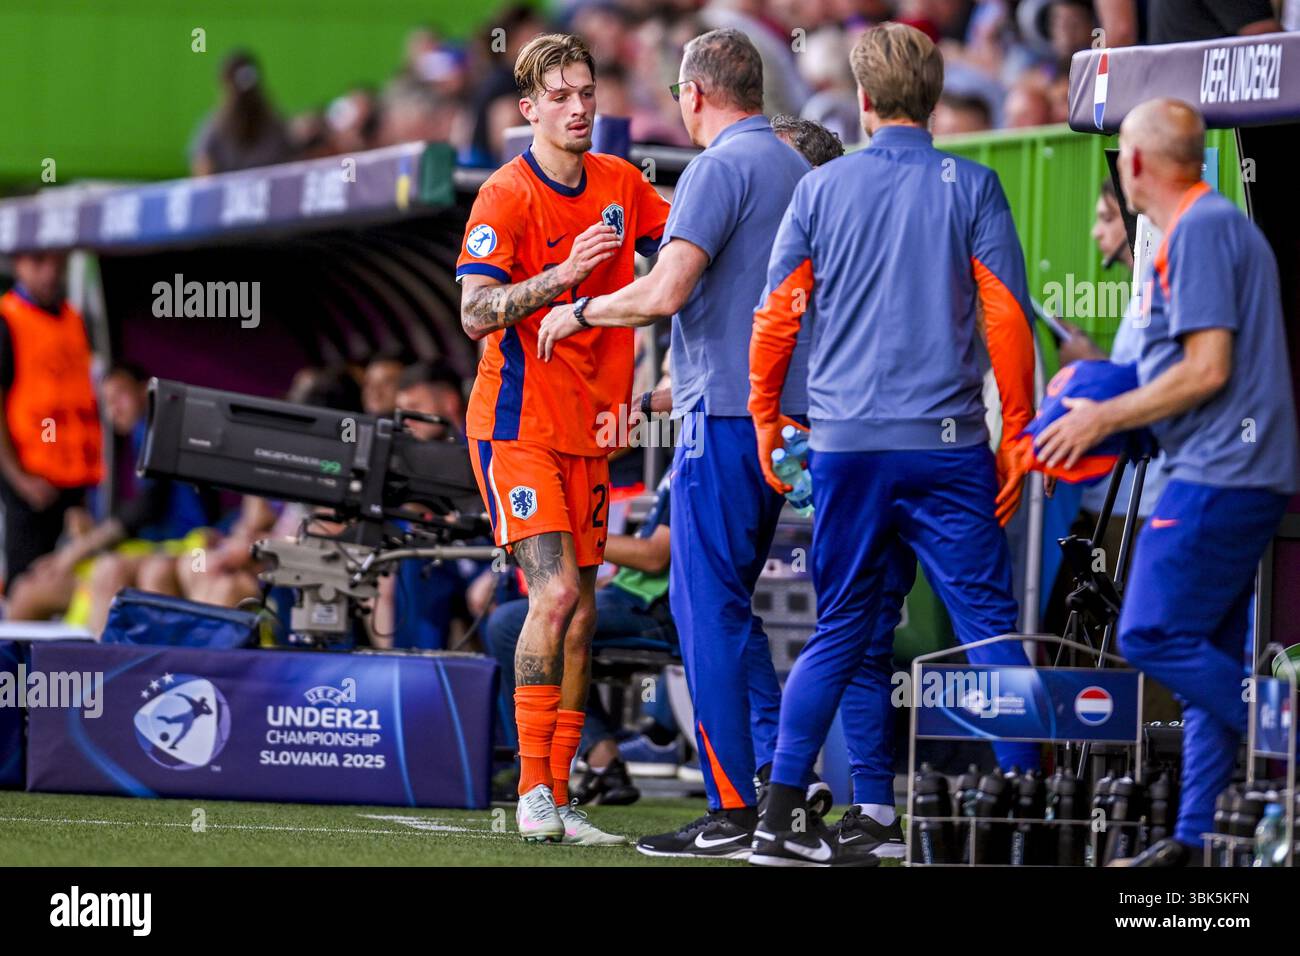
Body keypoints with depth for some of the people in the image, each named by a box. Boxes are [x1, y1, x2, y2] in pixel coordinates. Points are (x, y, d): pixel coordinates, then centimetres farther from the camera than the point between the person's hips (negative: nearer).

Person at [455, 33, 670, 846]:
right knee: (555, 592, -18)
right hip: (519, 425, -6)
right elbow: (476, 313, -18)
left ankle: (558, 798, 10)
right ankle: (532, 792, -13)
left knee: (581, 610, 5)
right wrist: (565, 272, -29)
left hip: (590, 427, 6)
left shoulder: (621, 184, 7)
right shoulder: (506, 196, -11)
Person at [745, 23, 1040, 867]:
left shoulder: (821, 189, 5)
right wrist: (1016, 438, 3)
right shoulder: (970, 188, -2)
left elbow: (776, 318, 6)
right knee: (990, 625, 1)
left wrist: (766, 420, 19)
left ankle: (781, 817, 9)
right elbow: (1008, 320, -4)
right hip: (947, 444, -3)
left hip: (846, 444, 3)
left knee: (841, 633, 12)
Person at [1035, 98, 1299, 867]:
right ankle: (1199, 834, 9)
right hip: (1231, 475, 11)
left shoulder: (1200, 231, -12)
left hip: (1221, 476, -11)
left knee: (1152, 635, -13)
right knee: (1208, 658, 9)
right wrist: (1105, 387, 27)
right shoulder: (1214, 223, 20)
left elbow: (1206, 371, -18)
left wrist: (1105, 418, -9)